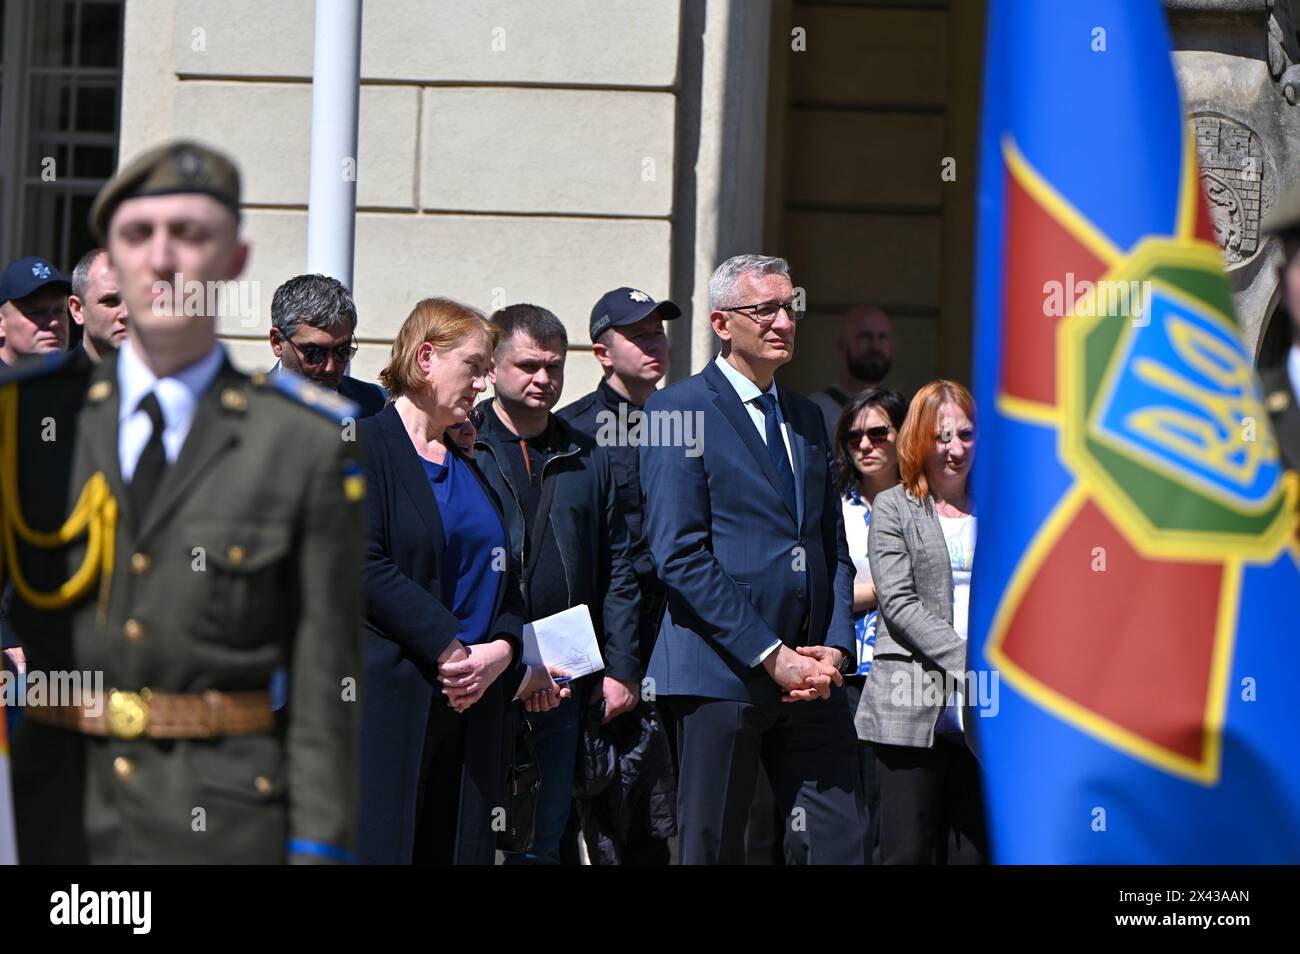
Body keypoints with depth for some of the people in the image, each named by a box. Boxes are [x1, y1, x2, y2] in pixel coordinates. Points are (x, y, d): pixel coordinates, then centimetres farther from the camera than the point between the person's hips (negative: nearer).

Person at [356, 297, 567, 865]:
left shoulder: (473, 459, 17)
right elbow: (365, 565, -12)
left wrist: (503, 649, -5)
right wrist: (449, 648, -15)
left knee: (457, 845, 2)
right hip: (385, 696, -6)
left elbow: (504, 575, 15)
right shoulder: (364, 445, -2)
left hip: (470, 699, 6)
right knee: (378, 844, -7)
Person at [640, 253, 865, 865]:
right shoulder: (679, 411, -4)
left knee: (837, 842, 0)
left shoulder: (806, 418, 18)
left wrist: (835, 647, 1)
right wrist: (771, 654, -15)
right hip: (721, 671, -6)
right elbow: (679, 554, -11)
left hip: (810, 672, 6)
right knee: (712, 848, 0)